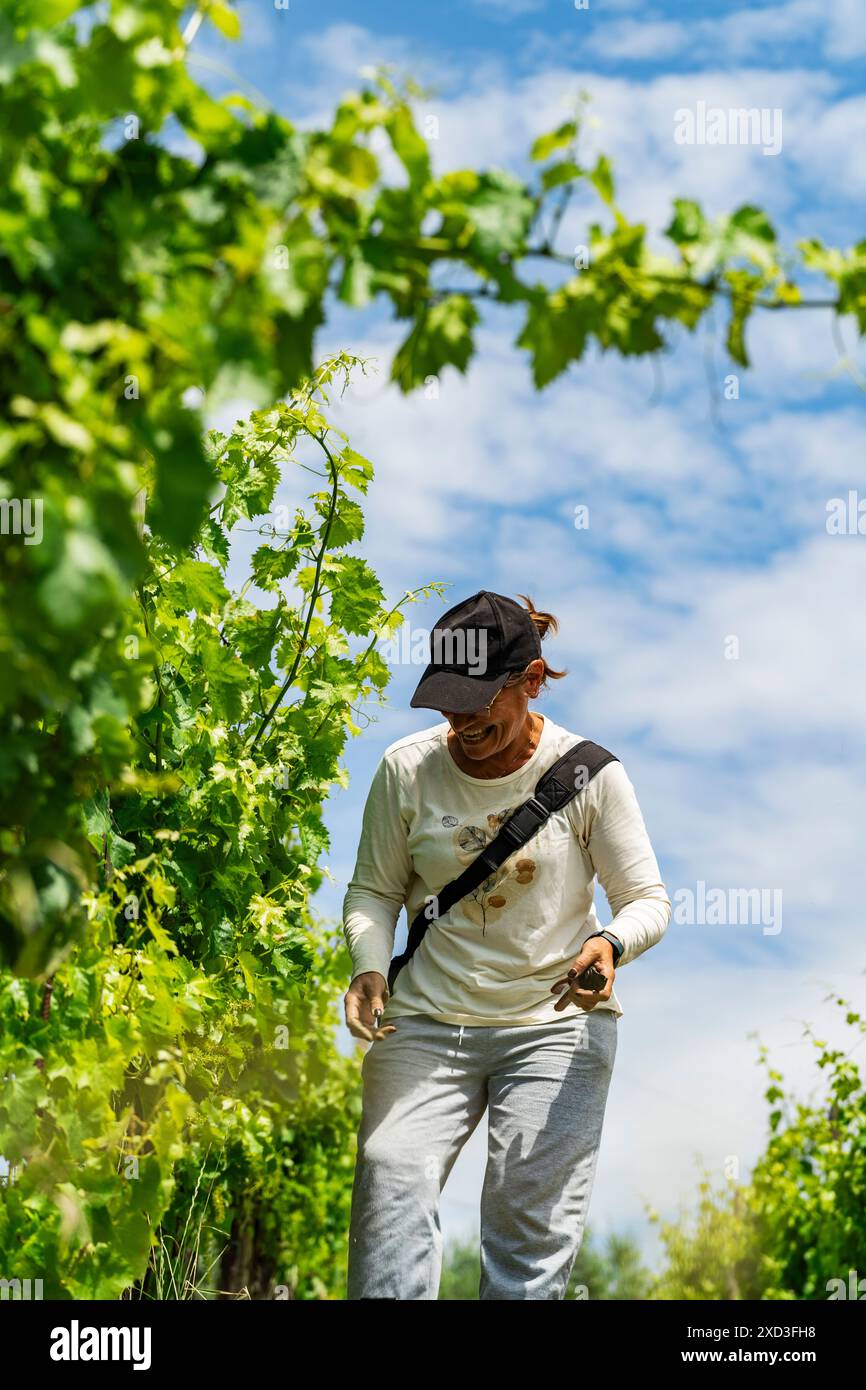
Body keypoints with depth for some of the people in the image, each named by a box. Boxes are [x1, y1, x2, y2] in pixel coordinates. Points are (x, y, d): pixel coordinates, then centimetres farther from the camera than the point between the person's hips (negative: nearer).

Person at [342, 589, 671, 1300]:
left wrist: (610, 945, -23)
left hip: (556, 1023, -1)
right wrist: (370, 967, -11)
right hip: (425, 1021, 1)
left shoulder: (587, 770, -6)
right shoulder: (406, 768, -2)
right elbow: (374, 890, 9)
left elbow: (648, 899, -1)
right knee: (393, 1181, -15)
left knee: (532, 1226, -6)